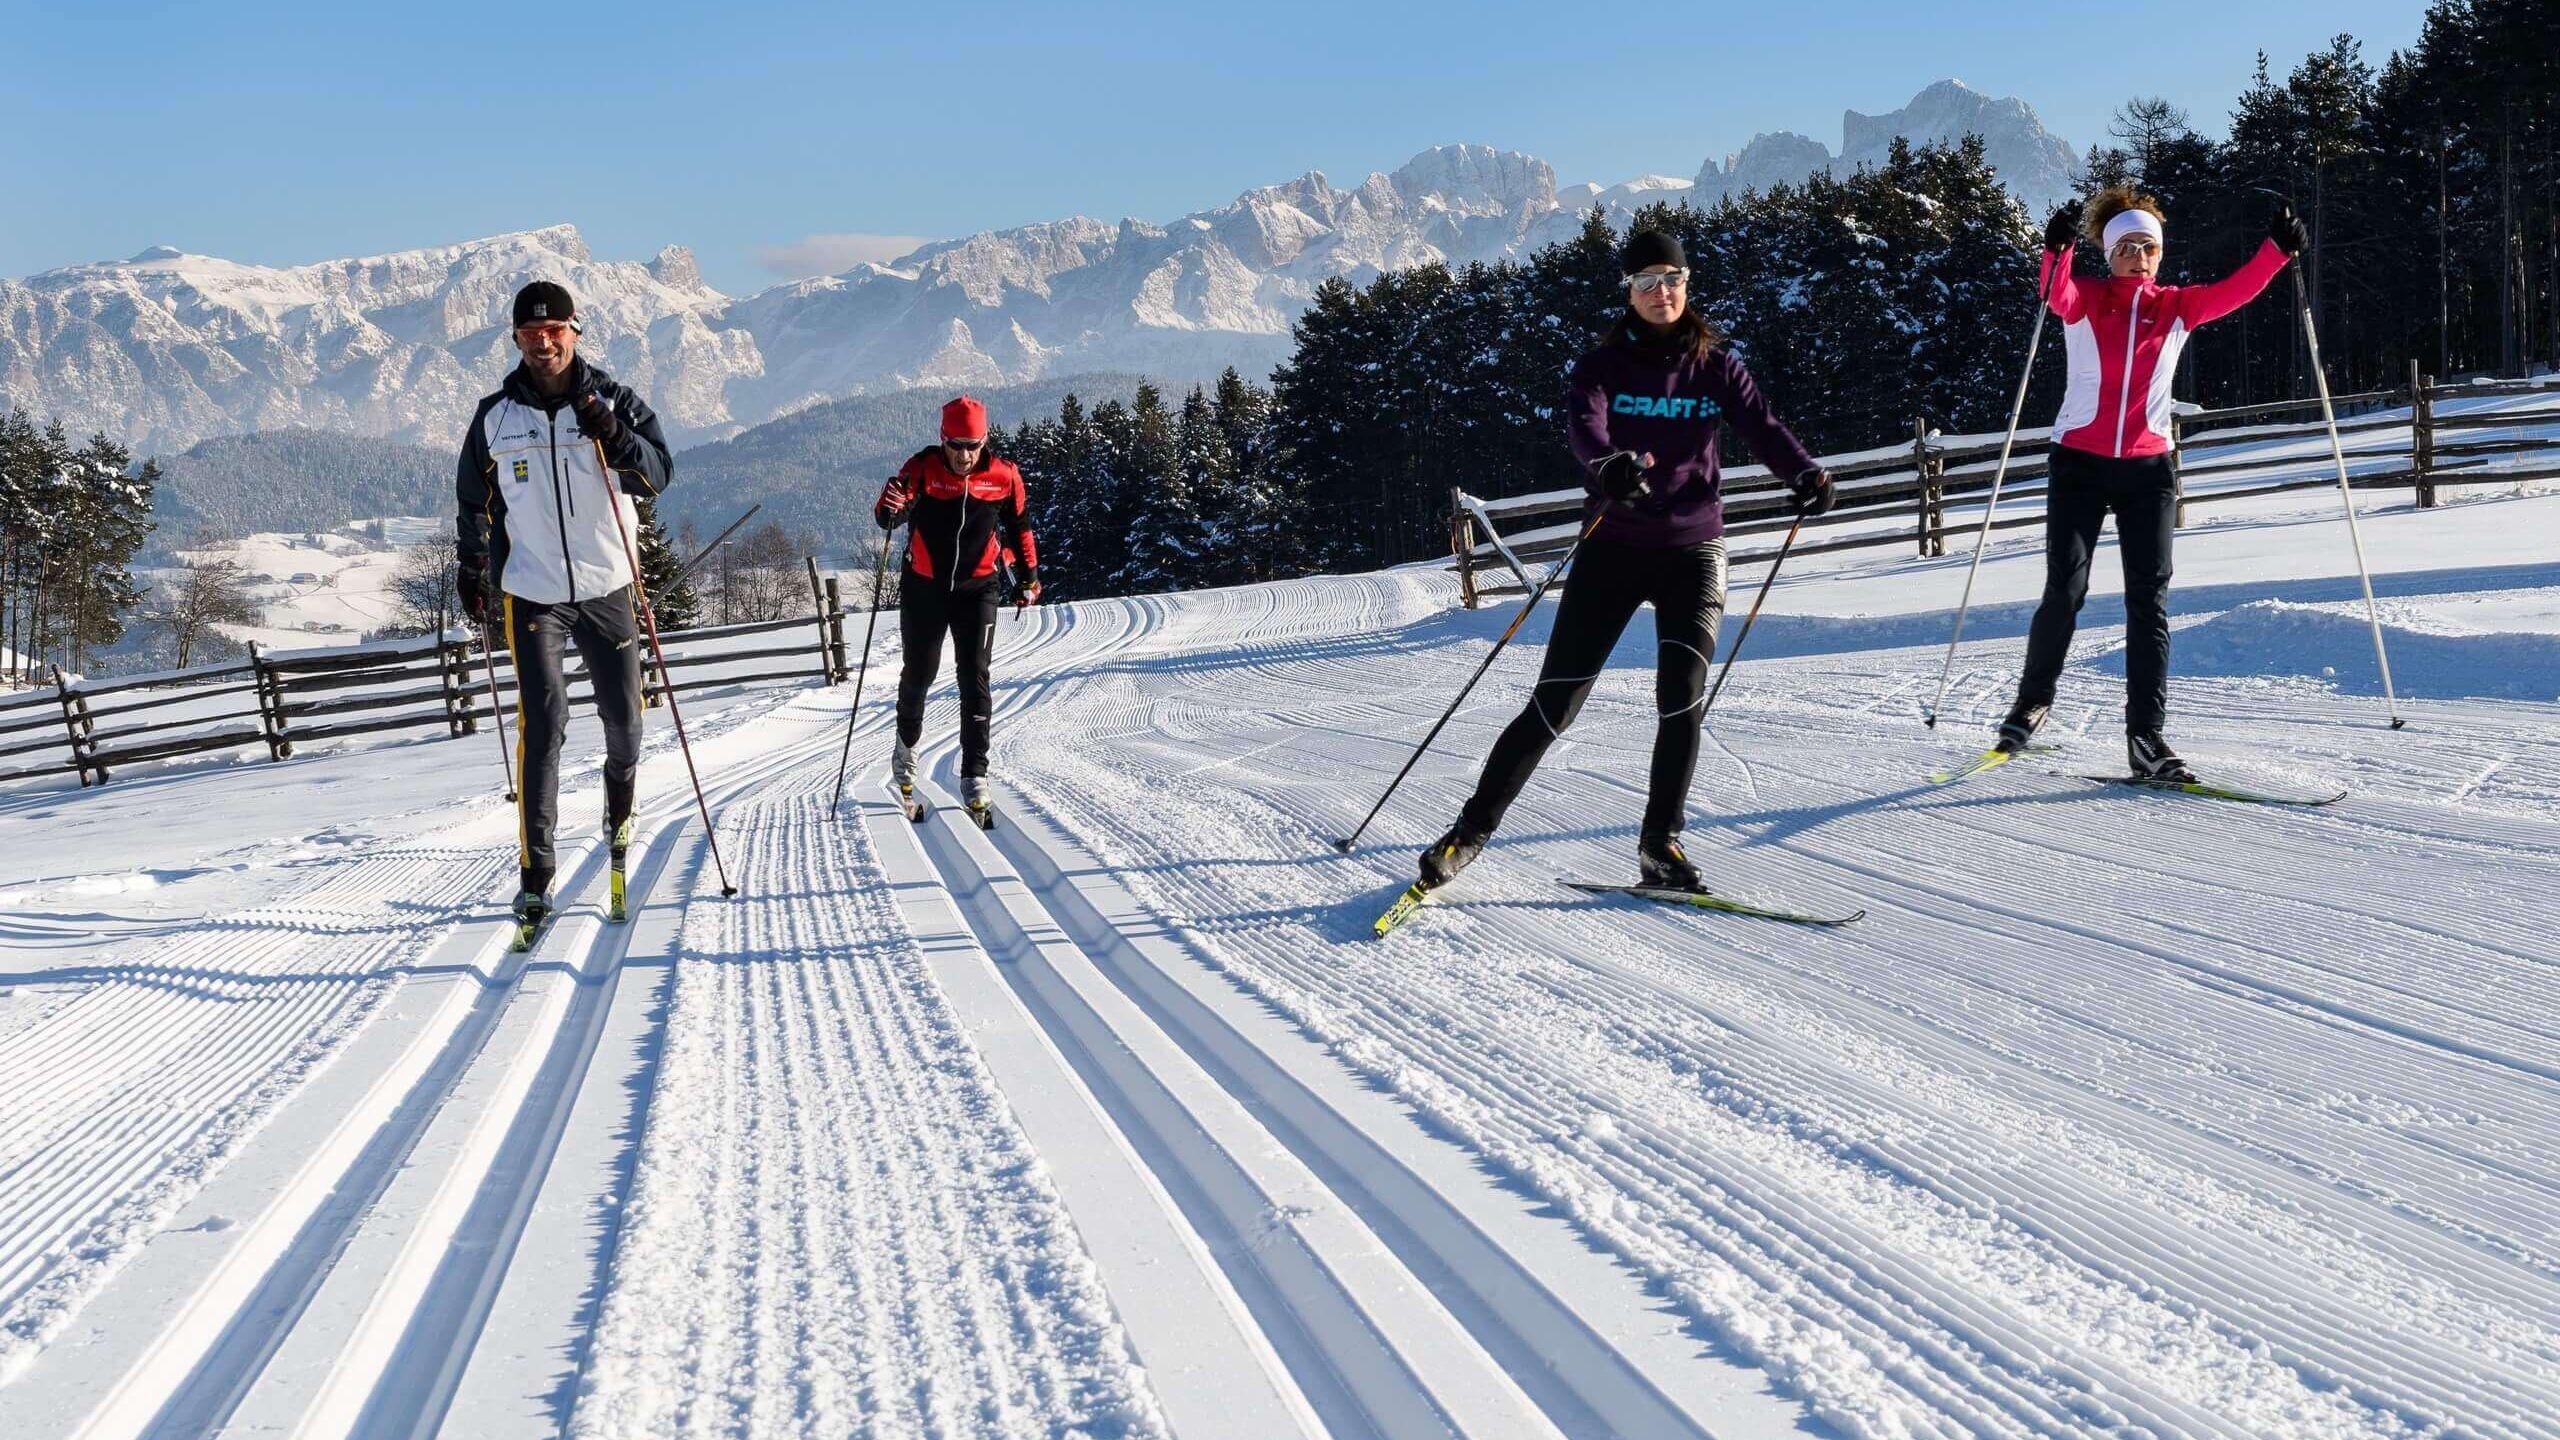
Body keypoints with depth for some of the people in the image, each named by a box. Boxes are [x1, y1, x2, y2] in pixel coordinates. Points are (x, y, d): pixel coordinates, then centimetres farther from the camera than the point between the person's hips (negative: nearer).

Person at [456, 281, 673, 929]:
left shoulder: (611, 400, -1)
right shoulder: (494, 417, 3)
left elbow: (659, 473, -10)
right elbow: (475, 503, 15)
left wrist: (614, 437, -26)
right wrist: (471, 571, 12)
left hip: (607, 585, 1)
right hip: (531, 593, -1)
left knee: (622, 712, 10)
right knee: (541, 723, -11)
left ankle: (620, 794, 43)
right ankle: (535, 865, -8)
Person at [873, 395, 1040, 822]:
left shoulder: (1003, 475, -9)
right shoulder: (922, 467, -14)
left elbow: (1019, 524, 8)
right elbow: (888, 517, -21)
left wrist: (1028, 575, 13)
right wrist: (891, 507, -44)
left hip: (978, 589, 0)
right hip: (924, 587, 0)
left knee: (975, 678, -8)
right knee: (919, 672, 12)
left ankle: (974, 776, -4)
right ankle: (907, 743, 41)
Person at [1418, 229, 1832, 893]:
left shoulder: (1716, 364, 7)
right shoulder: (1604, 365, 1)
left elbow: (1761, 424, -6)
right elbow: (1584, 425, -19)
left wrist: (1804, 472, -27)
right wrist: (1609, 466, -42)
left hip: (1693, 546, 1)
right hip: (1614, 546, -1)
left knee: (1682, 695, -16)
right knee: (1554, 702, -2)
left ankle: (1660, 843, -2)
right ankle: (1472, 828, 11)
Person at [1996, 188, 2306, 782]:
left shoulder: (2177, 306, 7)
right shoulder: (2084, 300, 0)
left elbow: (2237, 289, -5)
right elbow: (2056, 294, -22)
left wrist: (2277, 247, -20)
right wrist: (2057, 250, -41)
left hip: (2149, 469, 2)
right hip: (2080, 464, -2)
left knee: (2149, 602, -2)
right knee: (2064, 592, -7)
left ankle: (2147, 739, -1)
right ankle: (2033, 700, 18)